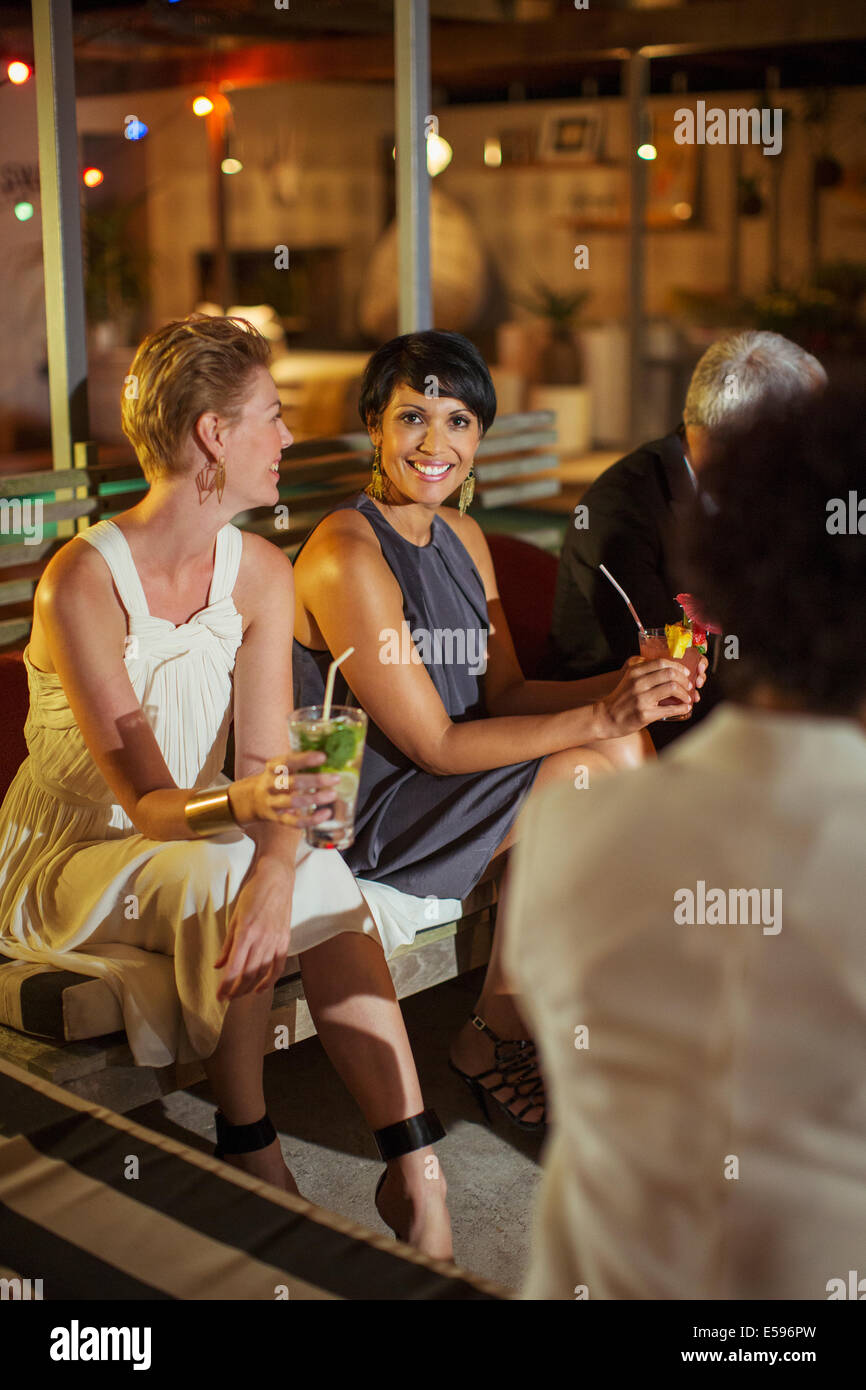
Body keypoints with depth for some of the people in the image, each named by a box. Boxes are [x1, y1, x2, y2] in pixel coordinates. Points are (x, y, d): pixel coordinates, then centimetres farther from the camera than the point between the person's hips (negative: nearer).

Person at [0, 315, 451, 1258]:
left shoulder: (261, 573, -4)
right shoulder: (82, 581, -22)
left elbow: (273, 766, -14)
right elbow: (147, 803, -27)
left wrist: (277, 874, -36)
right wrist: (240, 803, -50)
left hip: (191, 842, 5)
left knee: (324, 889, -24)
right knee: (219, 879, -33)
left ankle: (412, 1171, -20)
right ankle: (250, 1153, -15)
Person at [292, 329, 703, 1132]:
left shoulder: (462, 536, 7)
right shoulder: (347, 558, -21)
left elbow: (506, 693, 6)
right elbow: (435, 746, -21)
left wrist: (627, 686, -11)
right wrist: (599, 717, -26)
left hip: (440, 790, 8)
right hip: (358, 816, -8)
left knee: (626, 746, -11)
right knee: (583, 778, -21)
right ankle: (492, 1042, -4)